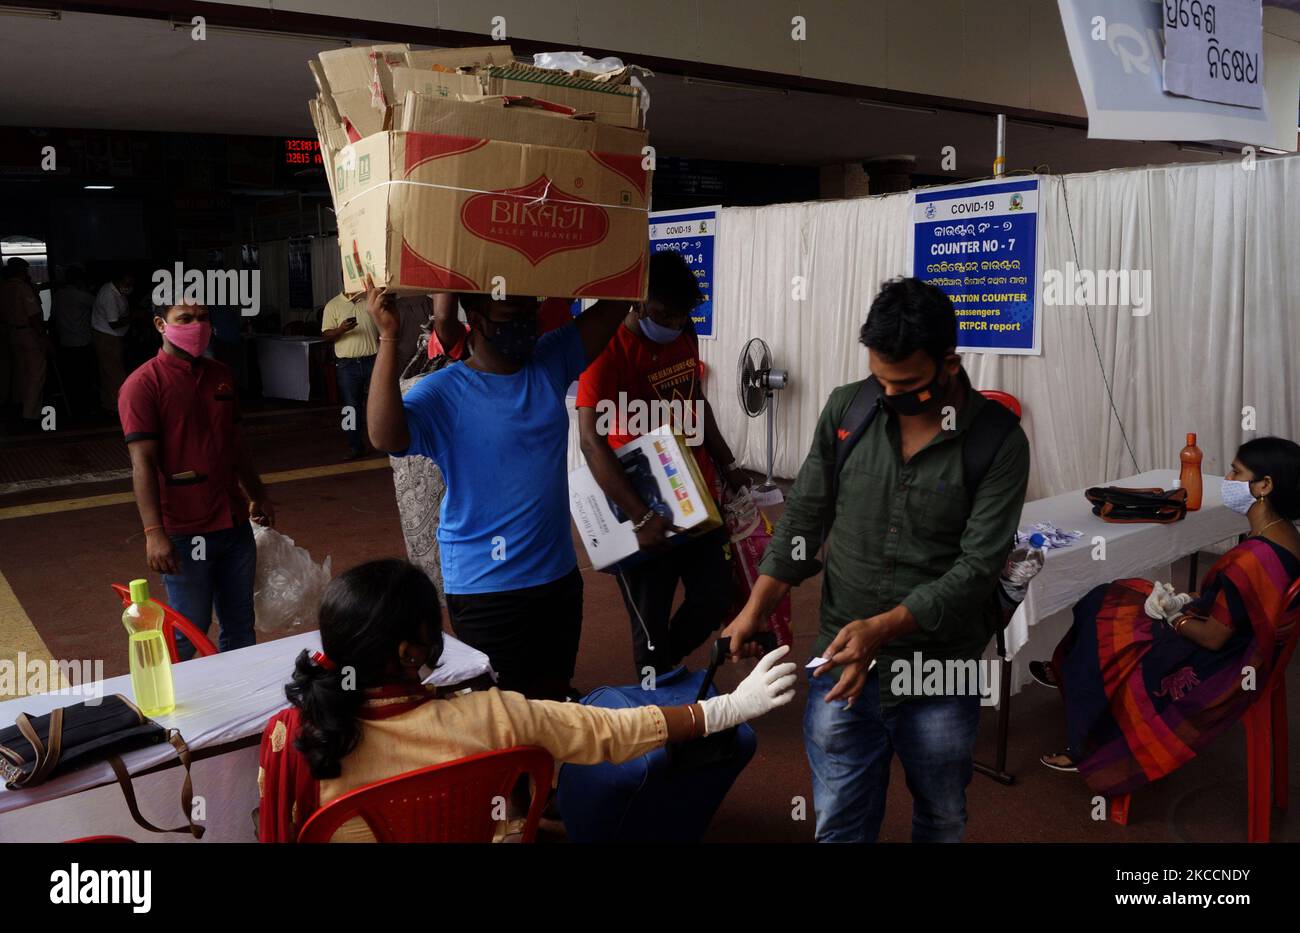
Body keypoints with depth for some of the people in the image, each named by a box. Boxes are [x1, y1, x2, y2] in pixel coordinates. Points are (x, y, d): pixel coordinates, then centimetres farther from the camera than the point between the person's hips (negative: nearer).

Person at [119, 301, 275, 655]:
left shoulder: (221, 375, 9)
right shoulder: (143, 384, -11)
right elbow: (143, 462, -16)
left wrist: (258, 496, 25)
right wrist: (154, 532, -23)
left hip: (235, 524, 6)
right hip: (184, 533, -6)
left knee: (240, 625, 15)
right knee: (189, 633, 2)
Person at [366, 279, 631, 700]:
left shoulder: (551, 363, 2)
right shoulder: (442, 393, -13)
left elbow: (614, 305, 3)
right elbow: (385, 436, -31)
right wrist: (388, 337, -34)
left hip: (560, 573, 6)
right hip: (485, 587, -5)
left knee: (555, 692, 21)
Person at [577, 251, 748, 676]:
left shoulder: (684, 336, 5)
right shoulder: (608, 352, -18)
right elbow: (592, 442, -25)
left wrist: (727, 465, 20)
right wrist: (641, 517, -29)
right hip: (648, 516, -7)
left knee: (715, 600, 13)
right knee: (652, 622, 6)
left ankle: (664, 670, 38)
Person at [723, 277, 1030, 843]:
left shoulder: (1000, 444, -11)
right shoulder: (846, 409, -3)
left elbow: (977, 567, -15)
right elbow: (804, 517, 2)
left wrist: (883, 627, -26)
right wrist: (755, 611, -7)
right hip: (842, 666, 1)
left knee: (941, 822, 20)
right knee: (839, 826, 9)